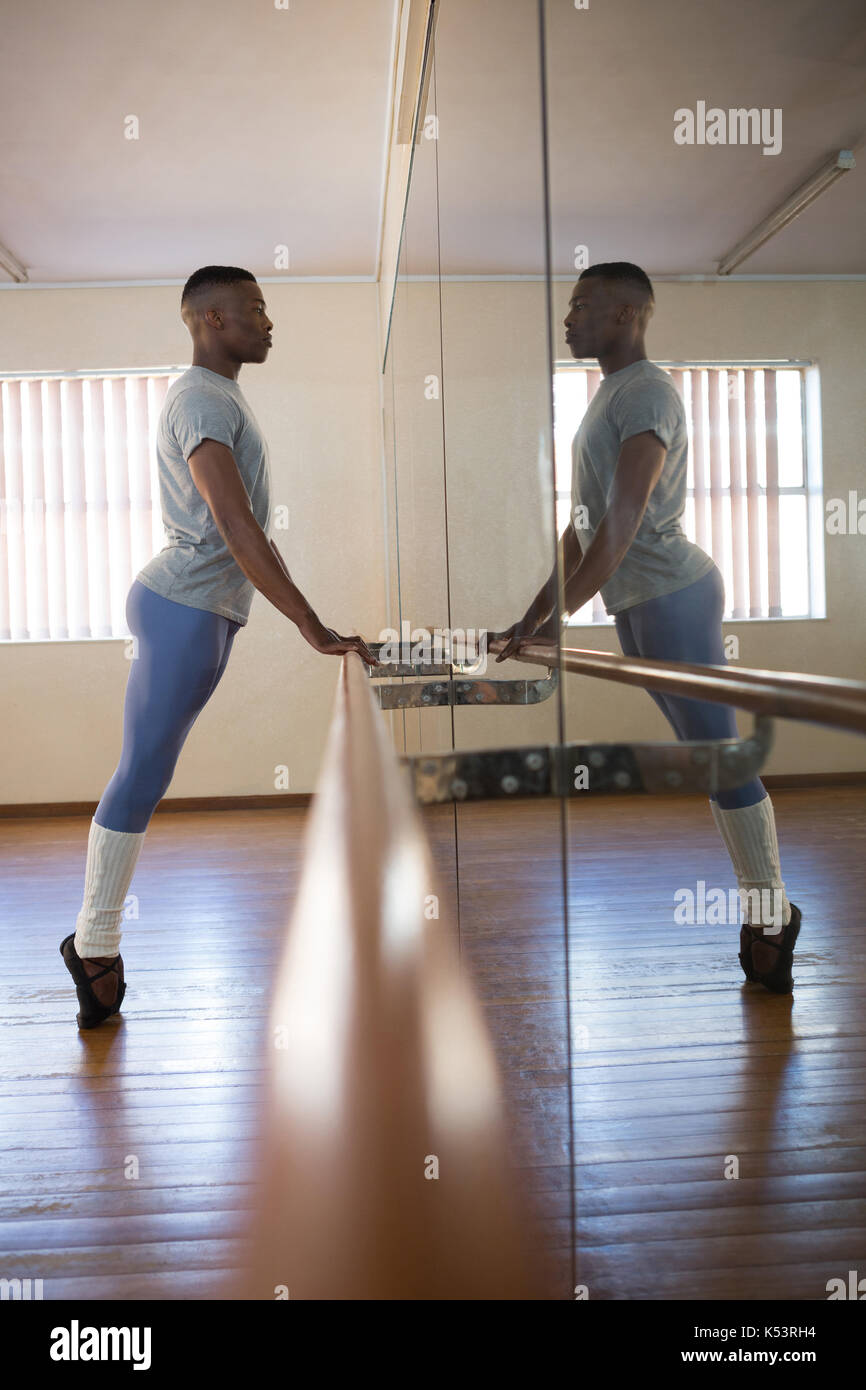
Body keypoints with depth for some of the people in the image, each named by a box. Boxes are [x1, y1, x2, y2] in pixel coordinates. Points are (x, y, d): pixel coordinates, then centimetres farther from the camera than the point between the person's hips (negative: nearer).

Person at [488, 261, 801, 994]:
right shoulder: (609, 396, 21)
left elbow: (625, 520, -21)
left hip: (673, 594, -9)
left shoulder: (648, 392, -9)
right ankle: (766, 914, 18)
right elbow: (582, 527, 22)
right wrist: (533, 616, 19)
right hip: (638, 603, 9)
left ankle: (770, 913, 4)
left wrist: (556, 618, -24)